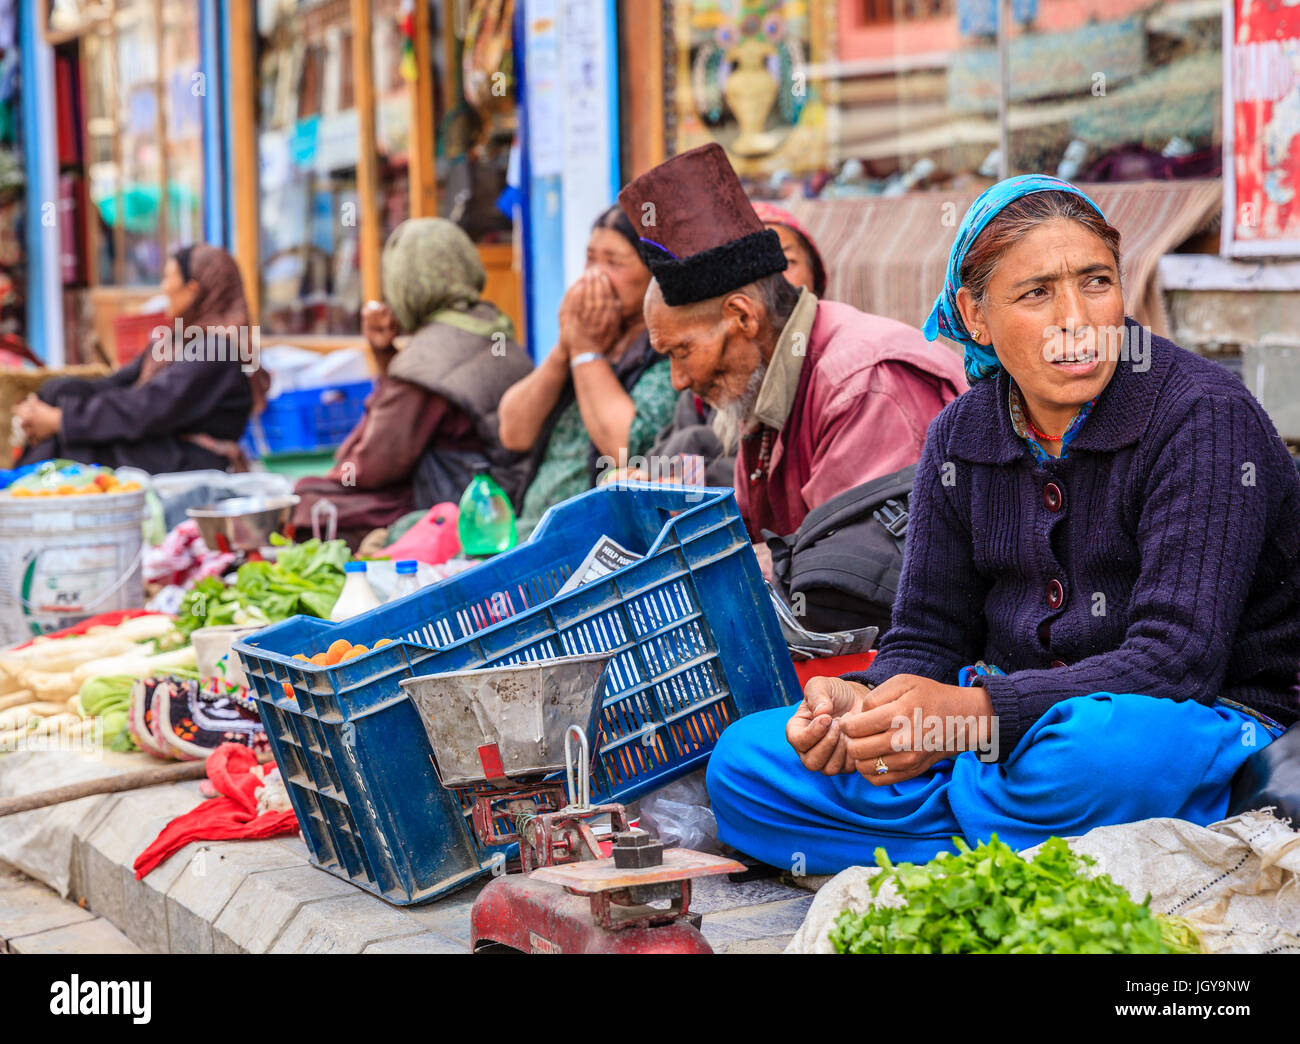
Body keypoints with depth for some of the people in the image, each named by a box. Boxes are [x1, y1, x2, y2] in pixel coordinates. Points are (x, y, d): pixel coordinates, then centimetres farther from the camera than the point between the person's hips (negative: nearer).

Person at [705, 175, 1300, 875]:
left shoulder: (1203, 416, -13)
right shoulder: (960, 438, 5)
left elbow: (1177, 661, -22)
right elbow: (926, 641, 7)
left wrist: (973, 713, -33)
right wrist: (864, 705, -18)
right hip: (1020, 733, 5)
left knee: (1109, 747, -43)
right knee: (740, 762, -11)